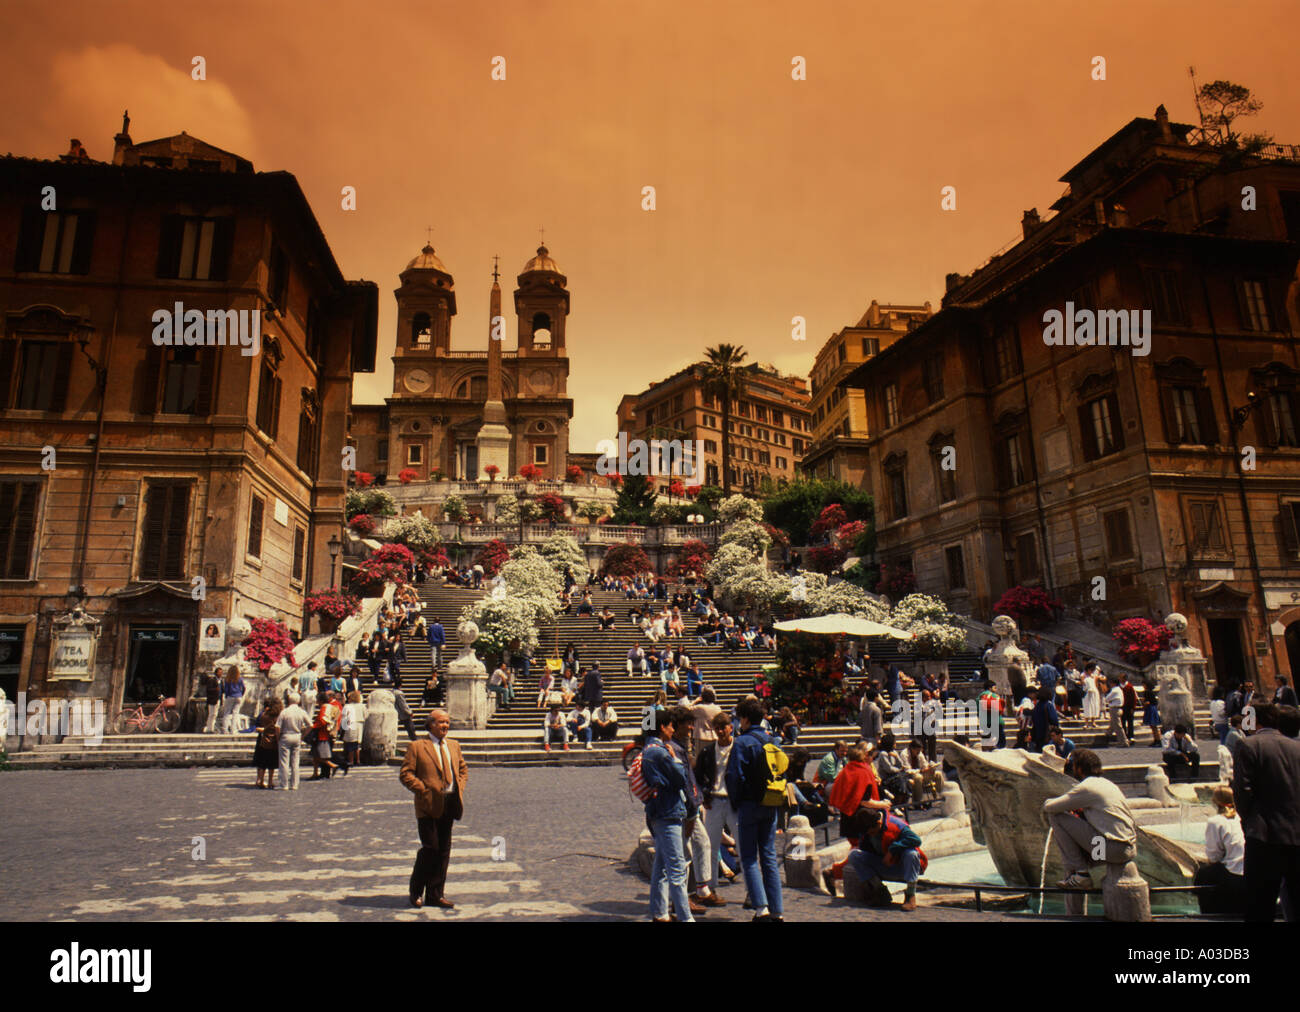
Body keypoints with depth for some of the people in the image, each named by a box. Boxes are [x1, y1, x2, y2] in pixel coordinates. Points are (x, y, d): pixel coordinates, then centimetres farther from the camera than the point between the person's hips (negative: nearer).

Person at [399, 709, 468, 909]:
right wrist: (423, 791, -13)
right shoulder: (417, 746, -4)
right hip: (428, 805, -6)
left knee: (443, 850, 8)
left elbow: (463, 769, 24)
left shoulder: (454, 745, 15)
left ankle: (435, 894, 18)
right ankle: (416, 892, 15)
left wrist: (460, 789, 8)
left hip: (449, 805, 6)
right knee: (430, 848, -6)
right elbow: (405, 774, -7)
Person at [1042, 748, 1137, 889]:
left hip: (1114, 849, -9)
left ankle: (1079, 874, -5)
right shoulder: (1108, 784, 17)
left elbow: (1048, 806, -9)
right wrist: (1079, 811, 16)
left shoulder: (1086, 787, -9)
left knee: (1056, 817, -5)